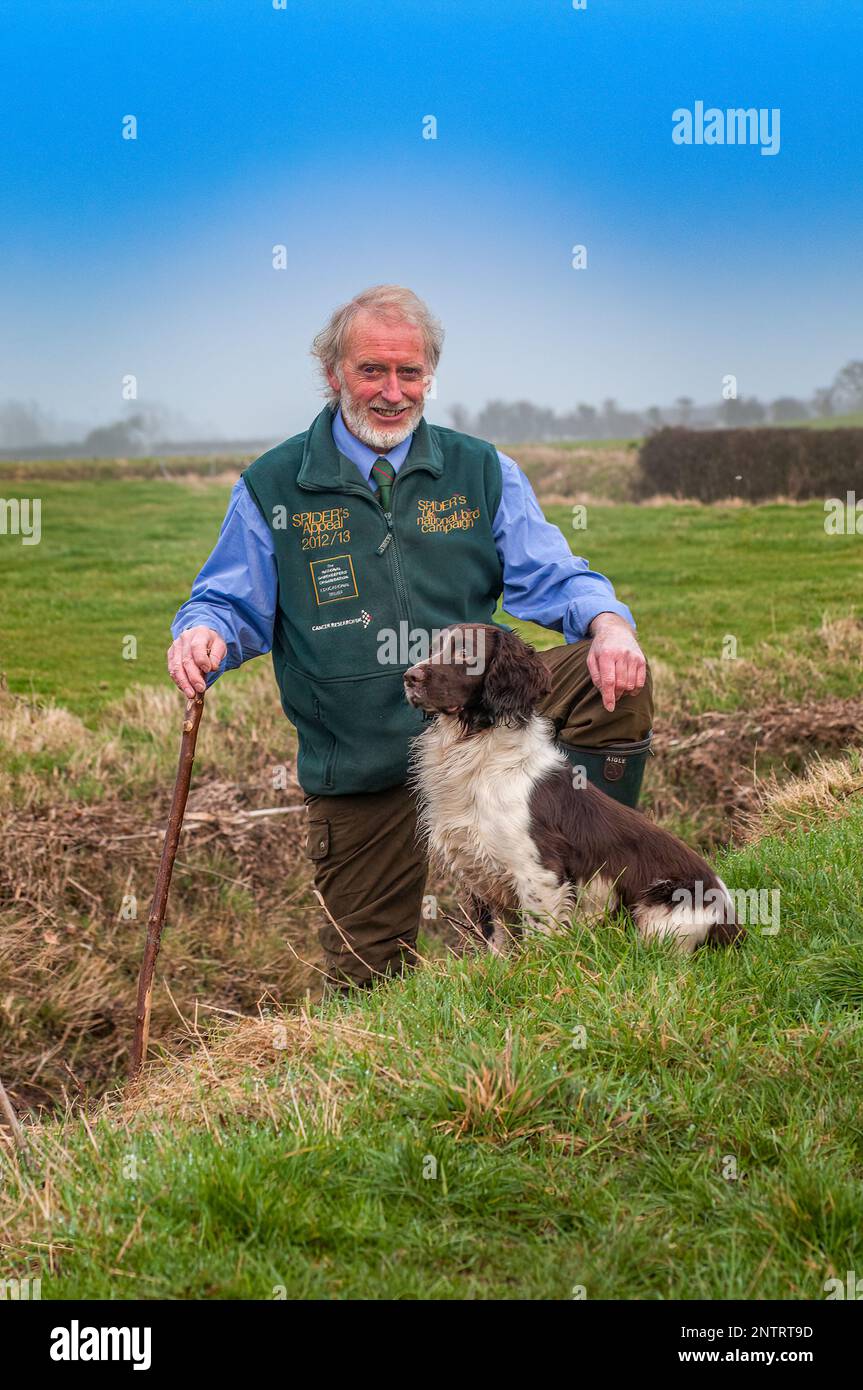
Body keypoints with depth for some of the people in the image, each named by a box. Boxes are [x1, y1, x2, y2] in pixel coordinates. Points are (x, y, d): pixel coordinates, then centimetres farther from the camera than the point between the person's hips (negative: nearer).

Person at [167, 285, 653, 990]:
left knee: (619, 681, -23)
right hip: (361, 771, -1)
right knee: (368, 977, 1)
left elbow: (553, 578, 1)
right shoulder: (273, 489, 2)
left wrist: (608, 624, -22)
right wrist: (204, 633, -19)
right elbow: (232, 603, 6)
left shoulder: (482, 472, 6)